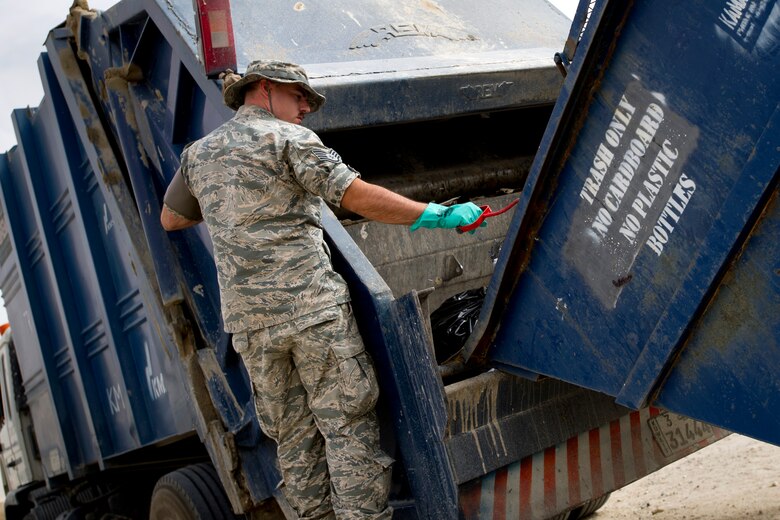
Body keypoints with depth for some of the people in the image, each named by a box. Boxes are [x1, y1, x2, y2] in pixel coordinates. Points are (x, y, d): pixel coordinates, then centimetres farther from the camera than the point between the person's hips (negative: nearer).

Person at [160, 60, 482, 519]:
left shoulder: (197, 154, 18)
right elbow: (359, 197, -10)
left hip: (247, 320, 6)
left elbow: (171, 219, 32)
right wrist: (437, 215, -5)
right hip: (312, 306, -6)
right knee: (348, 424, -1)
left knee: (293, 435, 12)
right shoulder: (288, 138, -1)